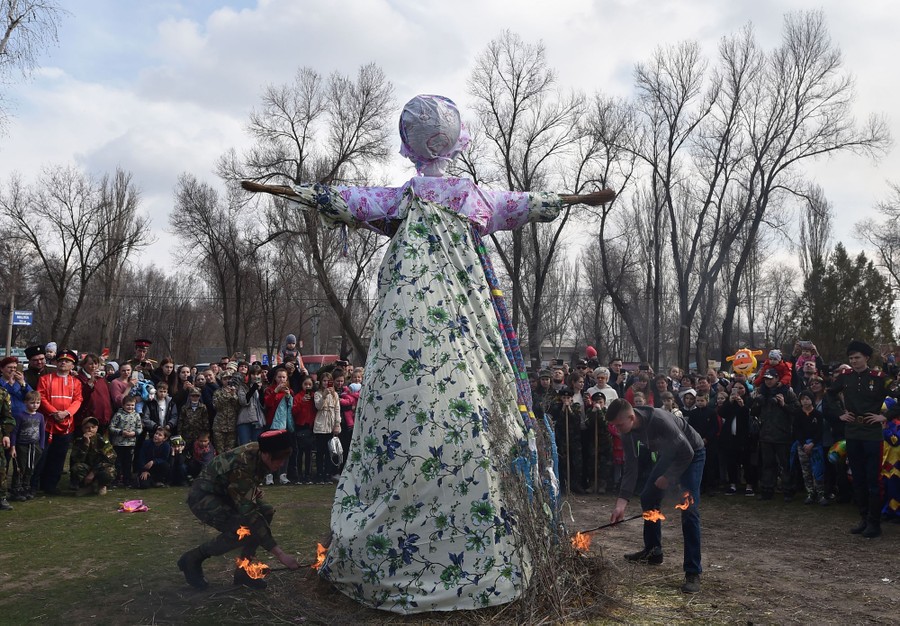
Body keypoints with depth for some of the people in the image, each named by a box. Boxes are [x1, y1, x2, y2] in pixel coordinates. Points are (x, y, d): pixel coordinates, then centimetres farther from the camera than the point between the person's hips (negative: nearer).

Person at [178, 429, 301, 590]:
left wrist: (254, 490, -6)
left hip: (224, 492, 9)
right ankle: (192, 559, -4)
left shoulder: (259, 452, -11)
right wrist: (279, 553, -38)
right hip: (203, 496, -8)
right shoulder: (241, 467, -35)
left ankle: (243, 571, 2)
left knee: (267, 511, -7)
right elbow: (250, 514, -38)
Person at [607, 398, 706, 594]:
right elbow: (630, 467, -12)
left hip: (692, 454, -7)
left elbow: (687, 452, -30)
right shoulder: (627, 431, -16)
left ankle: (693, 572, -10)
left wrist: (668, 477, -18)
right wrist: (621, 502, -19)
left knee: (689, 510, -16)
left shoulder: (659, 420, -39)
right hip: (668, 454, 8)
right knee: (648, 498, 11)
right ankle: (653, 551, 30)